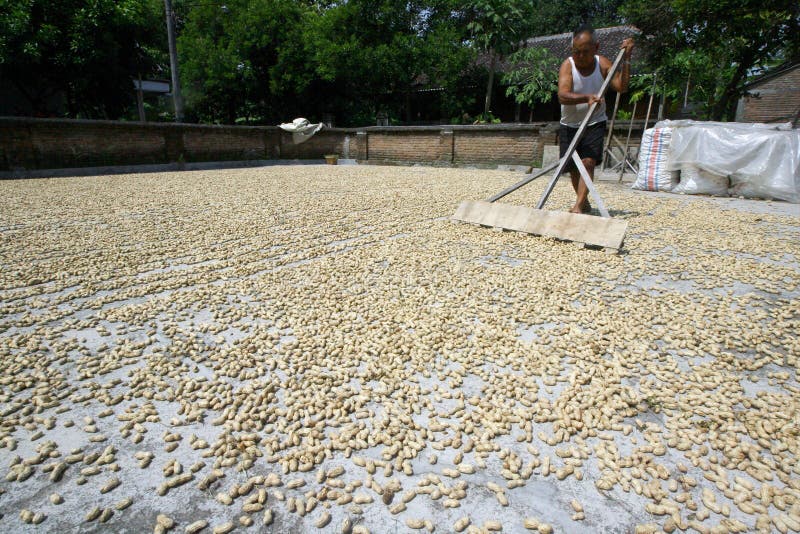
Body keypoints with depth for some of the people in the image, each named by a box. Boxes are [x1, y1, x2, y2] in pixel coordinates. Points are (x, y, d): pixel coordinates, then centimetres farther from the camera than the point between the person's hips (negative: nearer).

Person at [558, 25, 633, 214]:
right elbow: (562, 96, -32)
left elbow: (621, 87, -16)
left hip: (595, 123, 0)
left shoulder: (602, 63, -6)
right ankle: (584, 202, 28)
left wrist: (626, 58, -21)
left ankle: (578, 207, -23)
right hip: (570, 125, 0)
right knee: (573, 167, 5)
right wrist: (586, 98, -47)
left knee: (588, 161, -19)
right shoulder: (568, 65, -15)